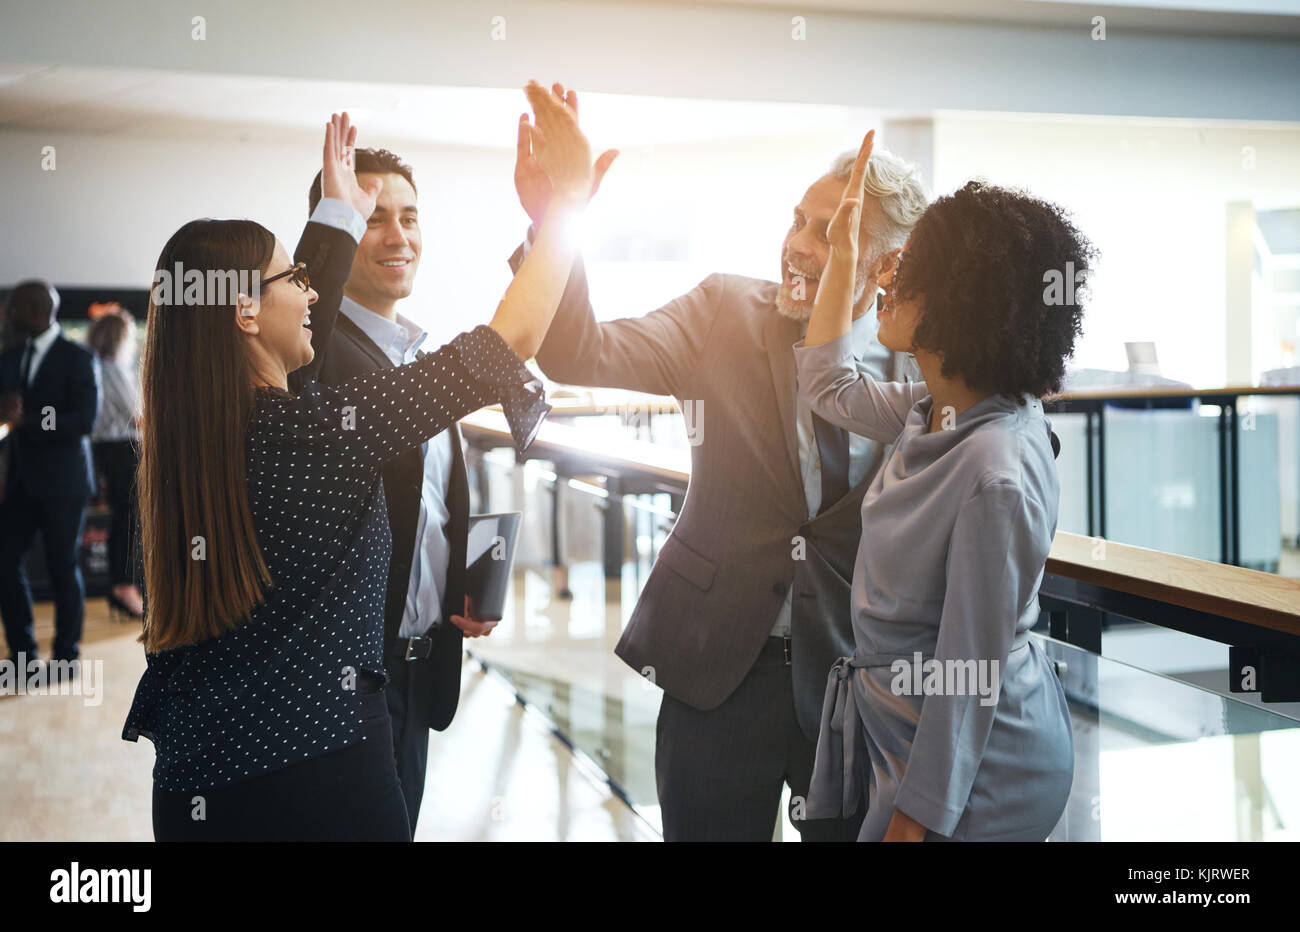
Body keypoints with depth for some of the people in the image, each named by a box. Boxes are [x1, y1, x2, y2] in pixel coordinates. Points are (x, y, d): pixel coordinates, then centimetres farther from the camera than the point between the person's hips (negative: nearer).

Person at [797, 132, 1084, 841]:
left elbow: (970, 672, -24)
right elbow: (829, 388, 17)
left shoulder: (995, 476, -30)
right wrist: (843, 251, 13)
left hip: (976, 764, -9)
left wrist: (914, 819, -17)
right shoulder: (939, 409, -3)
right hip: (902, 725, 9)